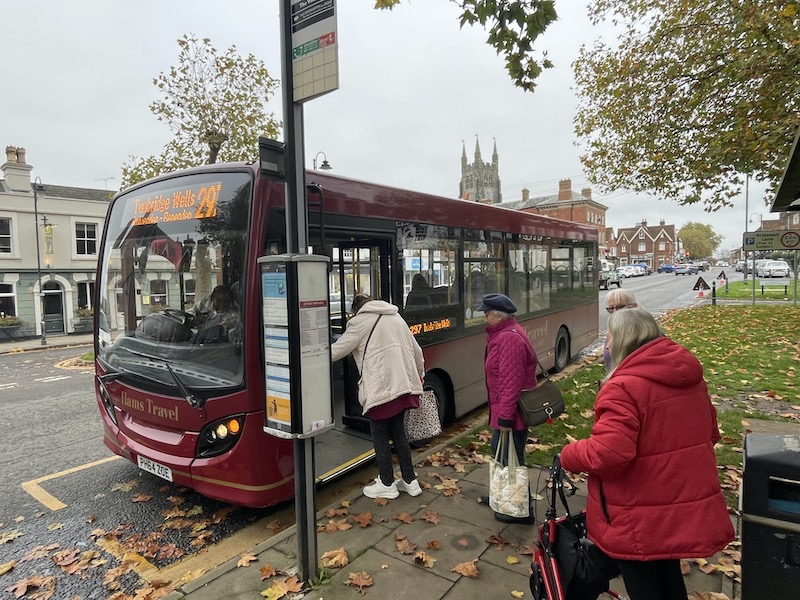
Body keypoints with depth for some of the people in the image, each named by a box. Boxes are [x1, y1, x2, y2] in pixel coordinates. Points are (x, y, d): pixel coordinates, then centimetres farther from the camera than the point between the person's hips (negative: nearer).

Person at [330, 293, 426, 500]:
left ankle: (387, 484, 20)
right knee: (398, 432, 18)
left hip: (381, 388, -7)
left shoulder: (361, 321, -2)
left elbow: (336, 351, -3)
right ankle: (410, 481, 26)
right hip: (403, 385, 7)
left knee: (380, 436, 9)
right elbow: (417, 351, 19)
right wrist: (419, 375, 33)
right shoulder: (395, 317, 18)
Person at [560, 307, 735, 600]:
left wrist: (568, 456, -14)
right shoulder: (690, 376, 1)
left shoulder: (623, 387, -26)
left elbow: (607, 454, -33)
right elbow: (709, 431, 13)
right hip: (687, 505, 8)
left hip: (642, 519, -8)